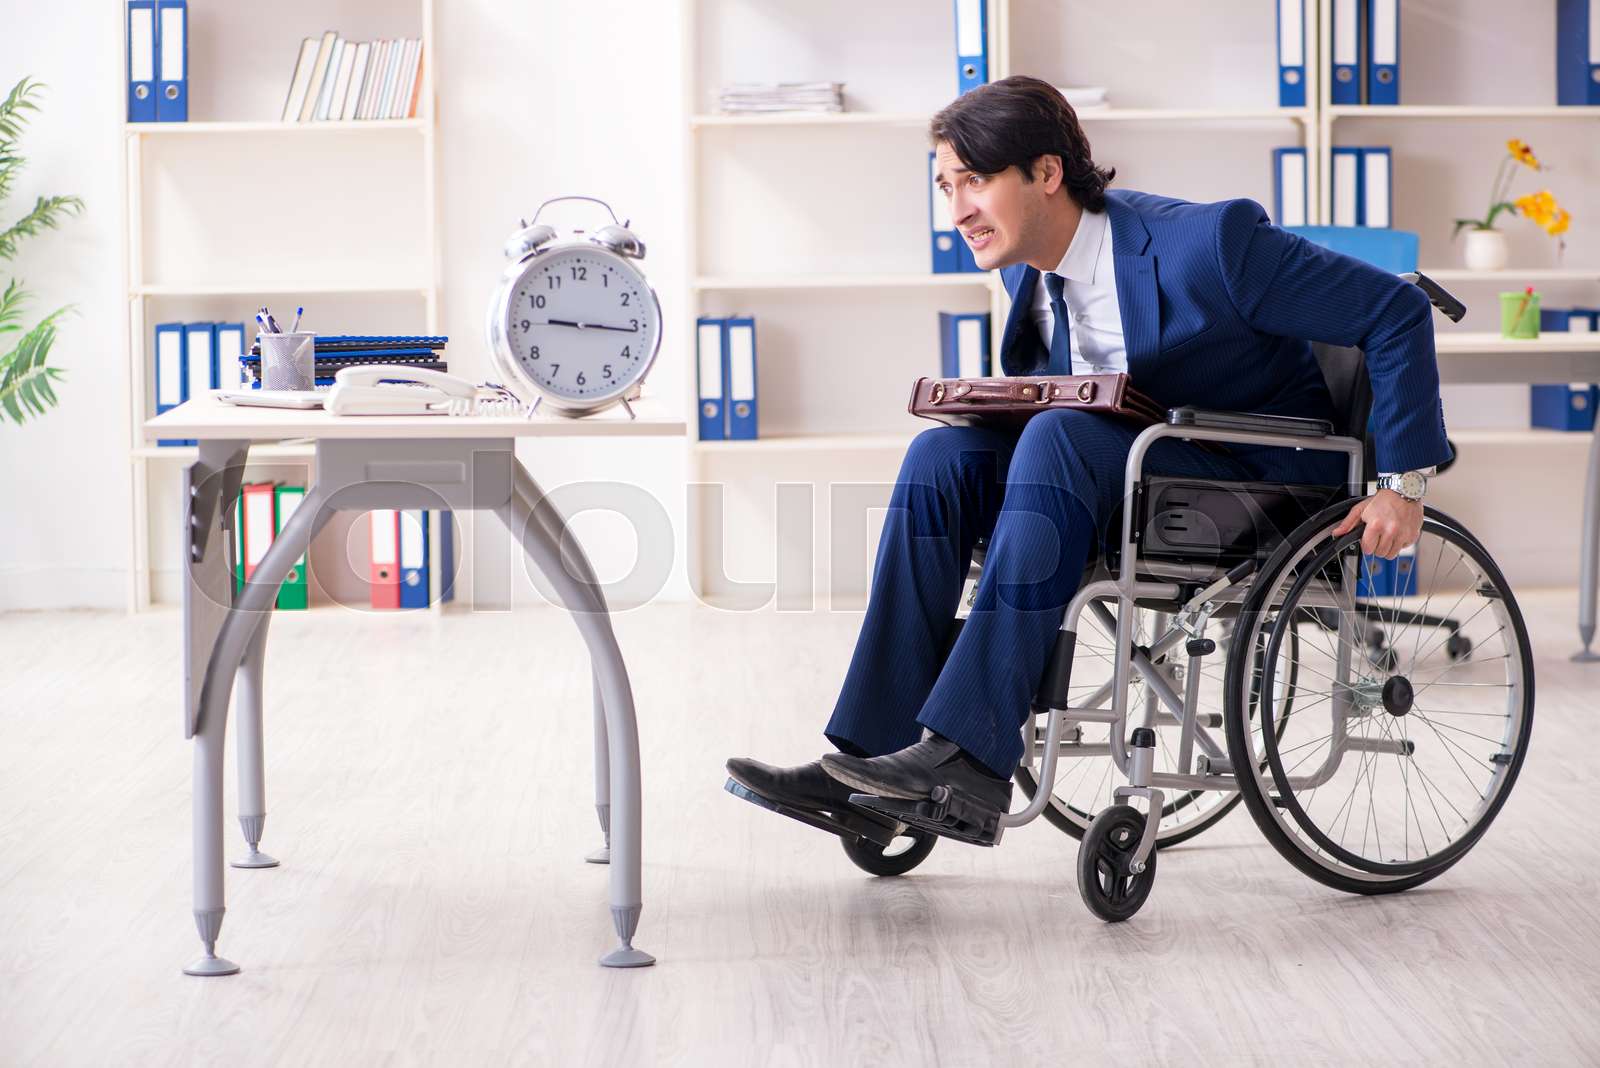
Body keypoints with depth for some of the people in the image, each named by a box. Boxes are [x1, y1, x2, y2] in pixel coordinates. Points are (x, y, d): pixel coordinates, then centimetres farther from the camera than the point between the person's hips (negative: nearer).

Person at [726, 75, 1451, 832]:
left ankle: (972, 747, -35)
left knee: (1057, 439, -32)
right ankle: (872, 751, -20)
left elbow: (1396, 312, -17)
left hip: (1267, 478, -7)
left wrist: (1404, 482, -18)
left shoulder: (1205, 244, -22)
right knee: (943, 453, -15)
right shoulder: (1028, 264, 2)